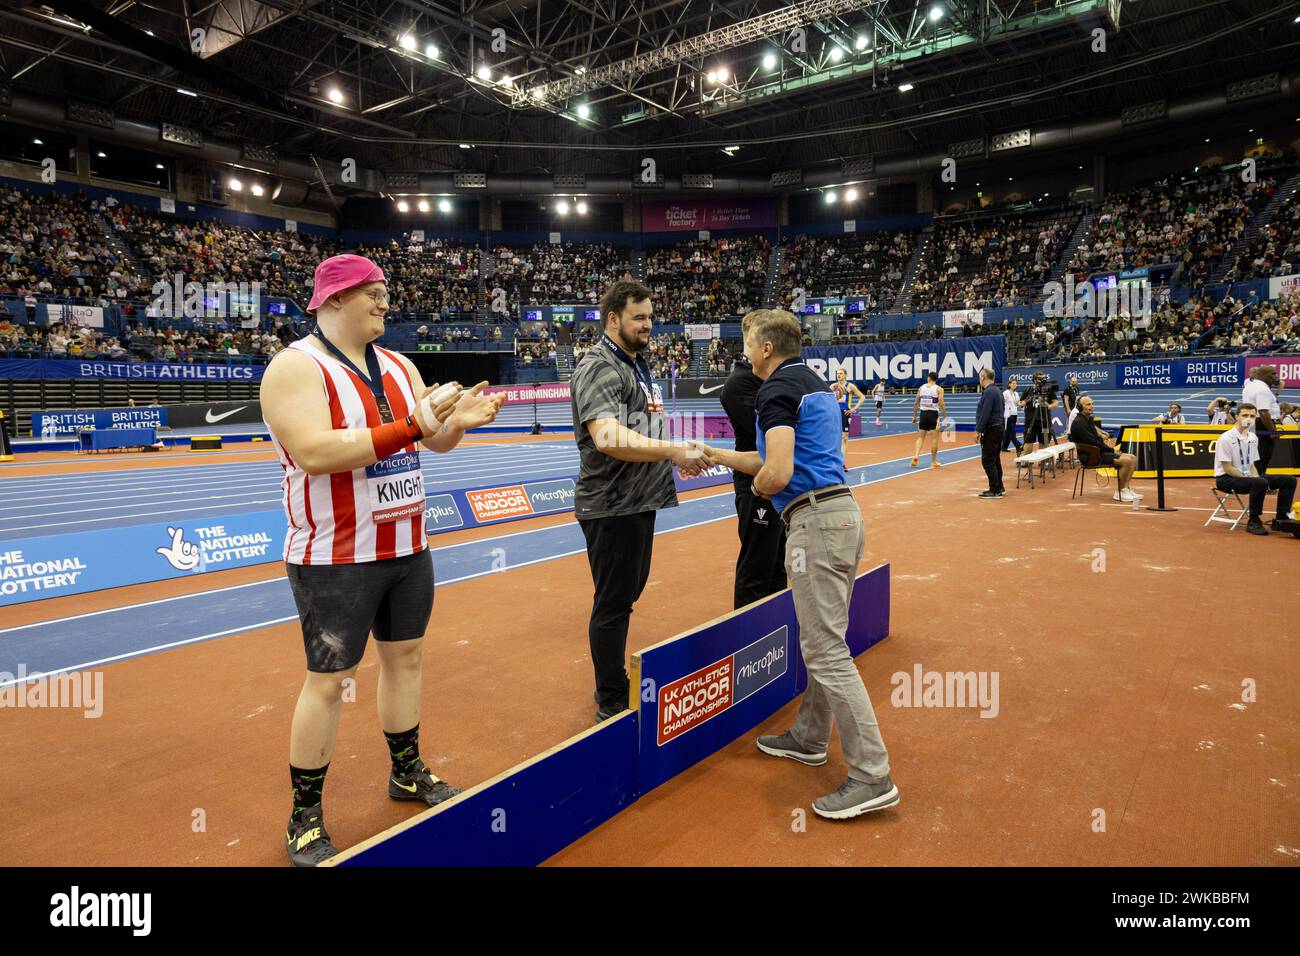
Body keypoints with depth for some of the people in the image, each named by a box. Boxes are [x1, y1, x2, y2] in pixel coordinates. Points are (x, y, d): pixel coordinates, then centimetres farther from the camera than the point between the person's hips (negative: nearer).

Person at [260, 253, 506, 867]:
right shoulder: (297, 367, -13)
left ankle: (407, 772, 36)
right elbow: (313, 452, -26)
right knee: (329, 680, 1)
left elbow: (435, 442, 10)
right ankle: (305, 817, 19)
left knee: (404, 657, 17)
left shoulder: (400, 366, 10)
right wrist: (409, 428, -28)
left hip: (408, 547, 7)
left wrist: (457, 421, -14)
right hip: (336, 558, -7)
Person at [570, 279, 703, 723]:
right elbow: (609, 438, -31)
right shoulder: (598, 369, -16)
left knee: (628, 592, 20)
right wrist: (672, 451, -34)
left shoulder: (638, 364, 15)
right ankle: (612, 701, 15)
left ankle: (615, 682, 35)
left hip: (639, 502, 10)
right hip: (612, 507, -10)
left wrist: (677, 455, 13)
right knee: (613, 603, 1)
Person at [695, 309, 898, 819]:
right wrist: (716, 455, 28)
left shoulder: (778, 390, -11)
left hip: (814, 520, -10)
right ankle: (809, 737, 34)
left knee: (827, 650, -7)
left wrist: (757, 485, 2)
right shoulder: (815, 384, 19)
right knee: (822, 640, 19)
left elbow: (776, 474, -21)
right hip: (842, 513, 11)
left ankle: (872, 776, -3)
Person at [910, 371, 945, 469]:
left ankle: (916, 455, -10)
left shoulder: (921, 388, 7)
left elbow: (916, 403, 7)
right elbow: (941, 404, -10)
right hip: (933, 414, -3)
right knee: (934, 439, 5)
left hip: (923, 414, 3)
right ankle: (933, 461, 10)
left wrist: (914, 416, 15)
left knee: (920, 437, 11)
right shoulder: (939, 389, -3)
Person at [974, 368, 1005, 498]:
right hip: (998, 428, 11)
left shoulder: (989, 392, -17)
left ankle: (995, 490, -7)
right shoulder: (996, 391, 16)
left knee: (988, 461, -8)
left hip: (991, 430, -11)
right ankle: (999, 488, 22)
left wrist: (978, 431, -17)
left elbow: (985, 414, -22)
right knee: (995, 460, 16)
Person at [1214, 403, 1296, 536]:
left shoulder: (1253, 438, 10)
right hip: (1226, 479, -9)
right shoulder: (1226, 439, -15)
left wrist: (1257, 478, -4)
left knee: (1289, 480, -2)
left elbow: (1252, 464, 16)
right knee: (1261, 483, -36)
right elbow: (1227, 468, -16)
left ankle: (1280, 520, 2)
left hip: (1247, 476, 9)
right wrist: (1251, 480, -16)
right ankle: (1253, 522, -21)